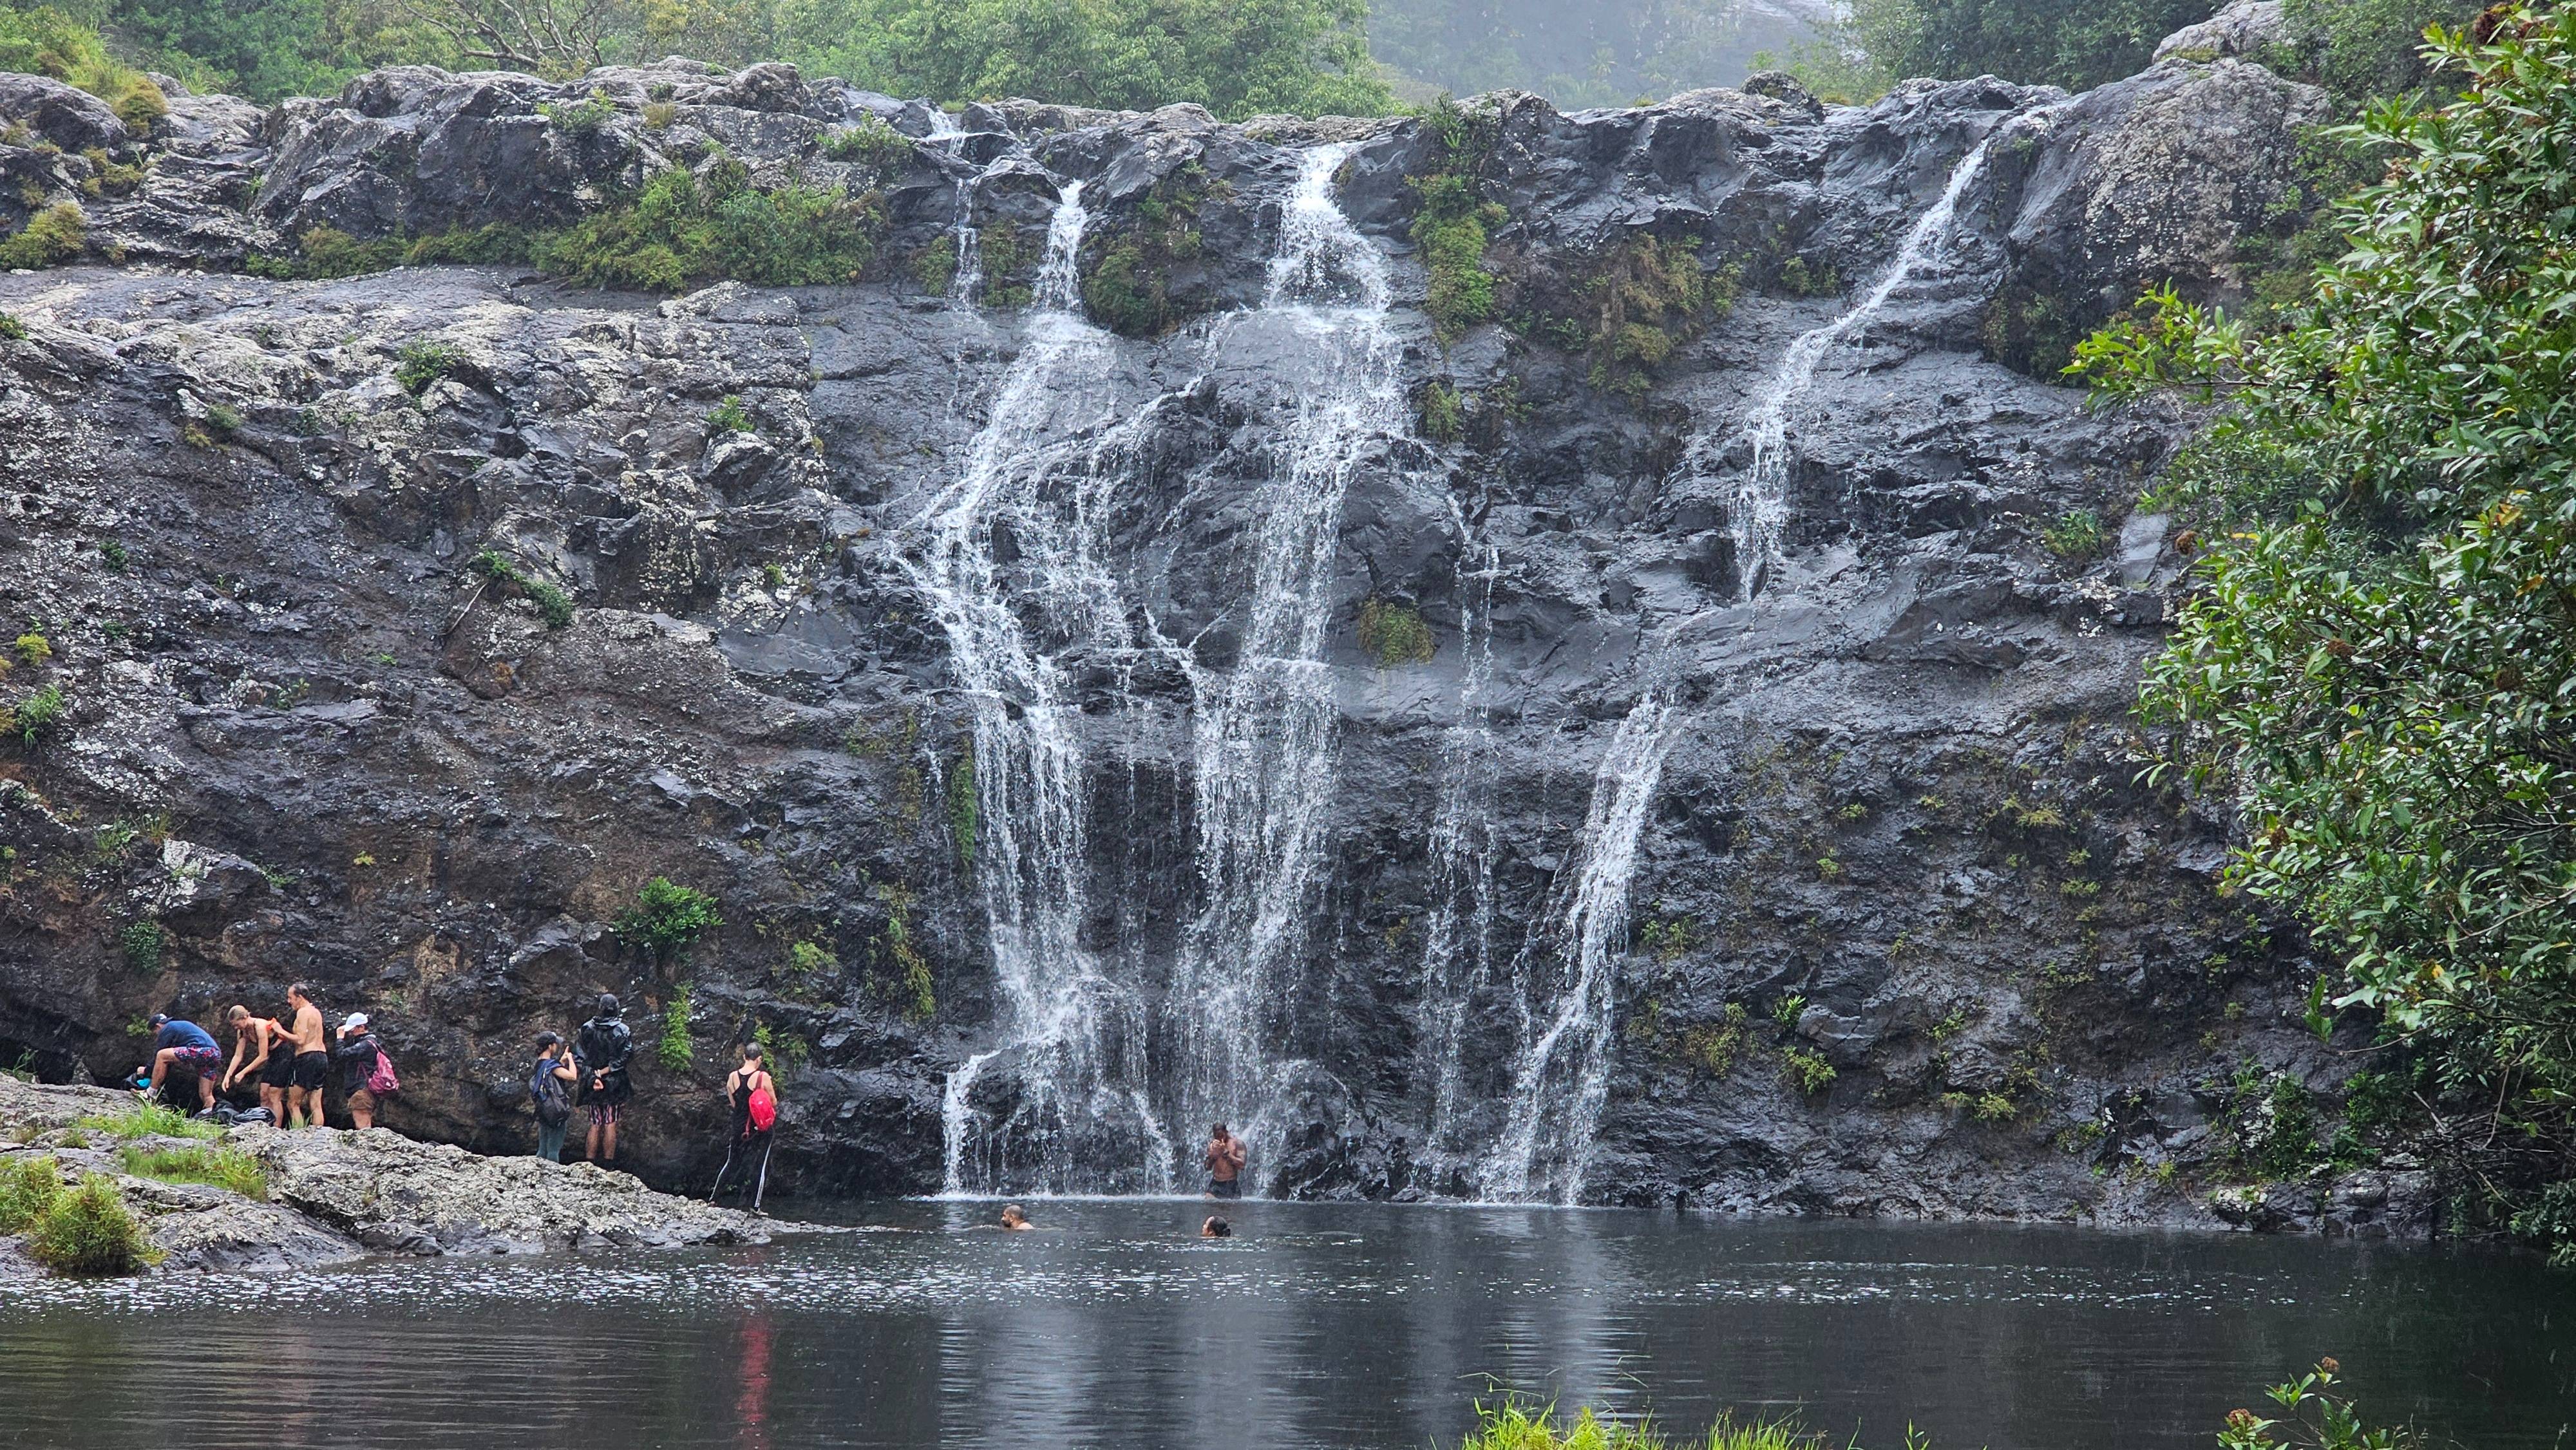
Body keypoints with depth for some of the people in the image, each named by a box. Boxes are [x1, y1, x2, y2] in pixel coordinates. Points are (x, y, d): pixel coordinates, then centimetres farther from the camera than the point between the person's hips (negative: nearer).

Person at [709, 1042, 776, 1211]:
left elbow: (734, 1104, 5)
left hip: (740, 1126, 3)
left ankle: (712, 1199, 22)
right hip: (763, 1128, -3)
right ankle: (755, 1207, 7)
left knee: (729, 1163, 18)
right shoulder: (762, 1077, -16)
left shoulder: (732, 1077, -4)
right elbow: (774, 1103, -7)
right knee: (761, 1165, 7)